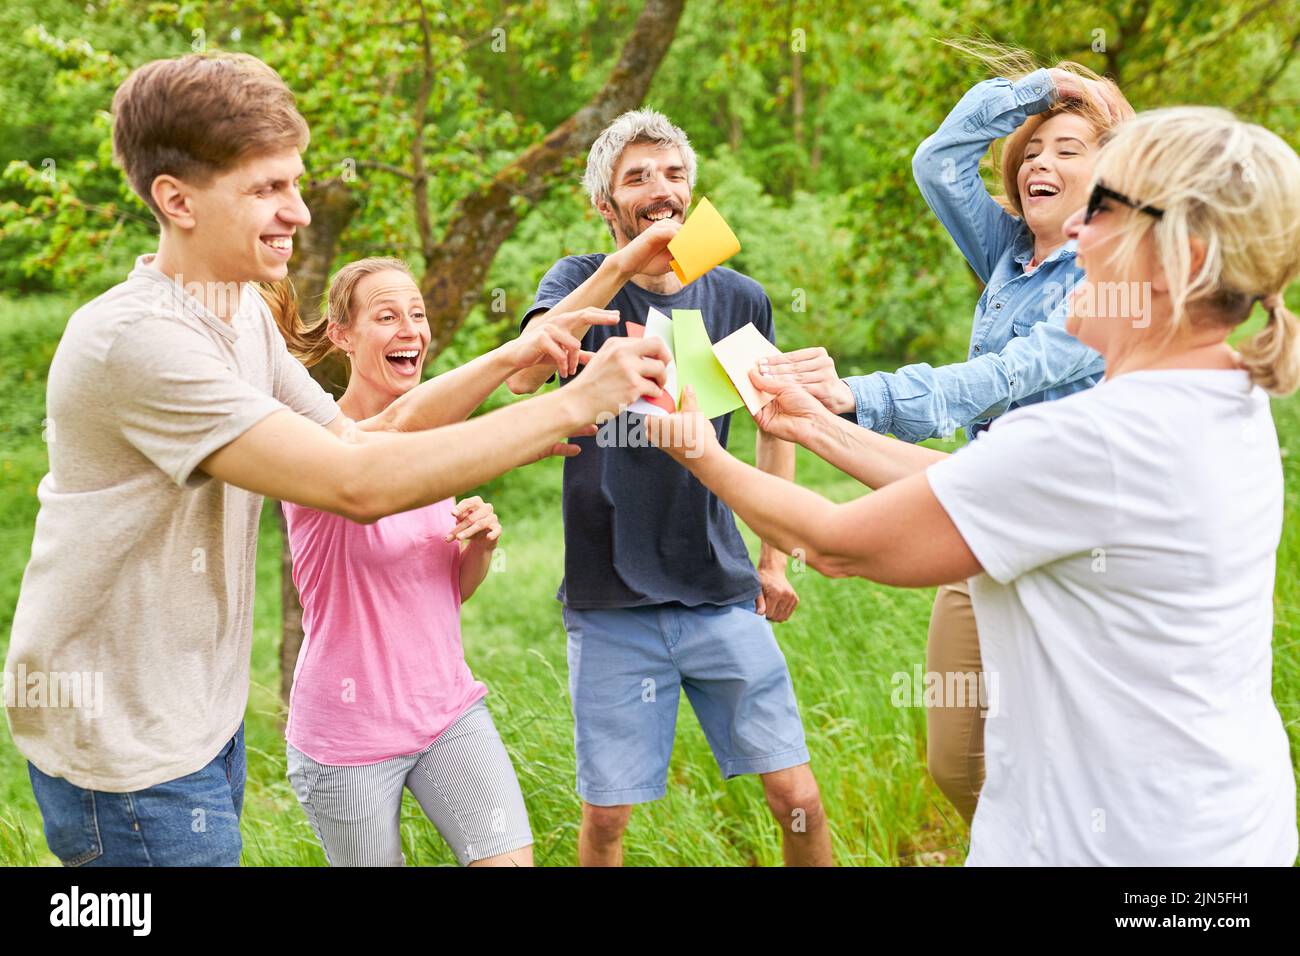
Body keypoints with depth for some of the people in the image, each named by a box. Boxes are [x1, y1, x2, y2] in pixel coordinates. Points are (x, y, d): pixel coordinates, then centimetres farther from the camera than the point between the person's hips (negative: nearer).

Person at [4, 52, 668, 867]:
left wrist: (505, 364, -3)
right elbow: (359, 484, -31)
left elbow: (354, 437, 9)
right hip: (124, 744, -9)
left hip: (205, 712, 9)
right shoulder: (136, 339, -26)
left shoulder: (244, 312, 4)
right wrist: (572, 407, -27)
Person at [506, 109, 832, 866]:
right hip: (610, 603, -1)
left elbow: (774, 425, 19)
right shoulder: (580, 281, 0)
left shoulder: (738, 299, 5)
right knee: (606, 814, 5)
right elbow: (524, 374, -22)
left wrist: (776, 557, 14)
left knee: (797, 796, 0)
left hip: (722, 594, 2)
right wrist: (624, 264, -27)